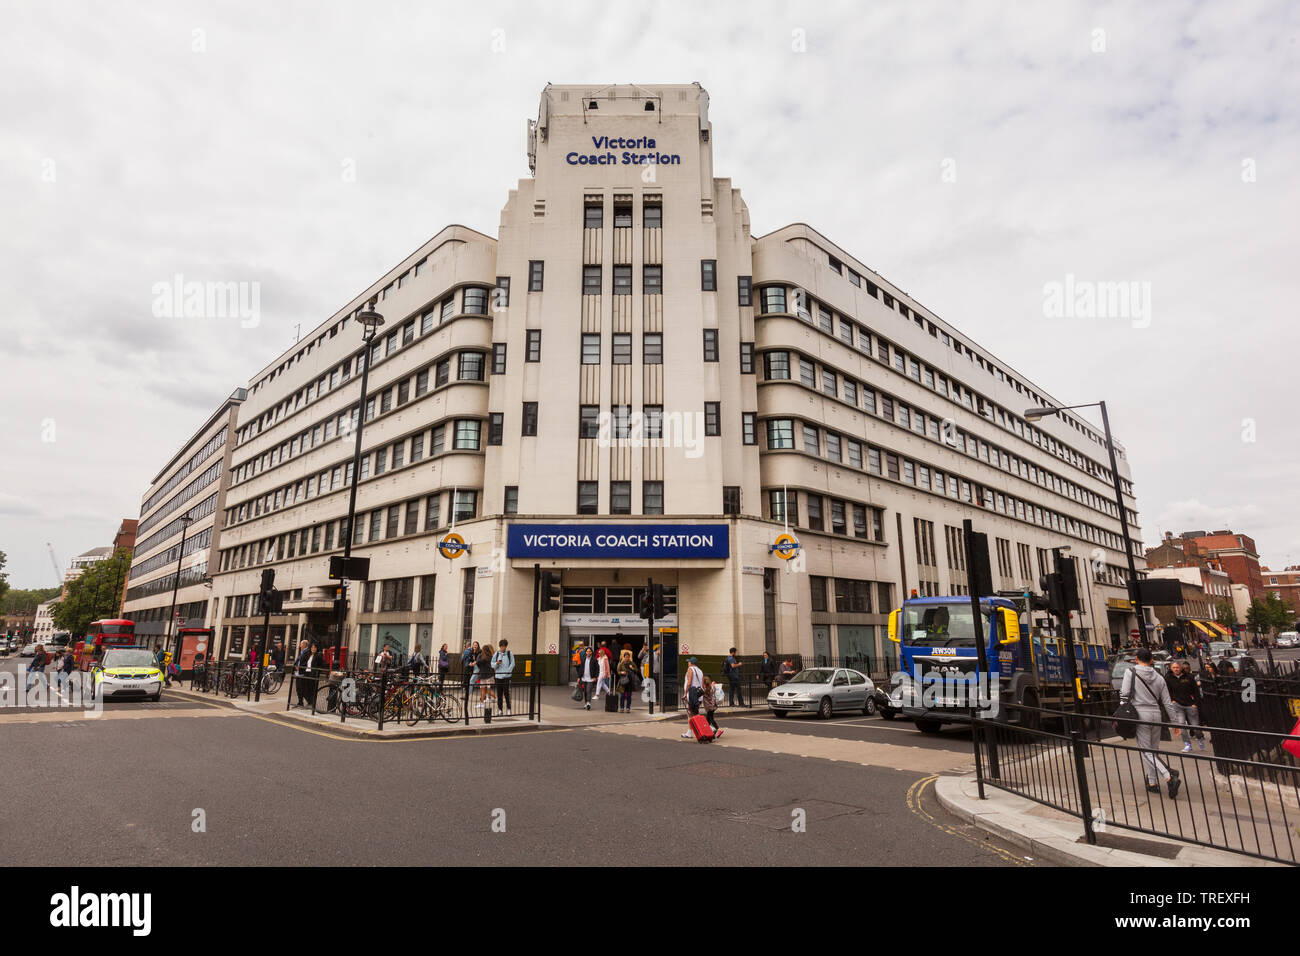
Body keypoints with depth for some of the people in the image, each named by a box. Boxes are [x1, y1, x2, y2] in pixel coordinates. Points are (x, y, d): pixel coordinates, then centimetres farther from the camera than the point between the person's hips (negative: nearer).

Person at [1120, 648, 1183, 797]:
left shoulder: (1130, 672, -4)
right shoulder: (1158, 677, 9)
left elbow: (1124, 695, -10)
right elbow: (1167, 702, 11)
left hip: (1140, 714, -5)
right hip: (1156, 714, 5)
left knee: (1146, 751, -2)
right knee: (1153, 749, 14)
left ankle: (1169, 778, -18)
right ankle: (1152, 783, 19)